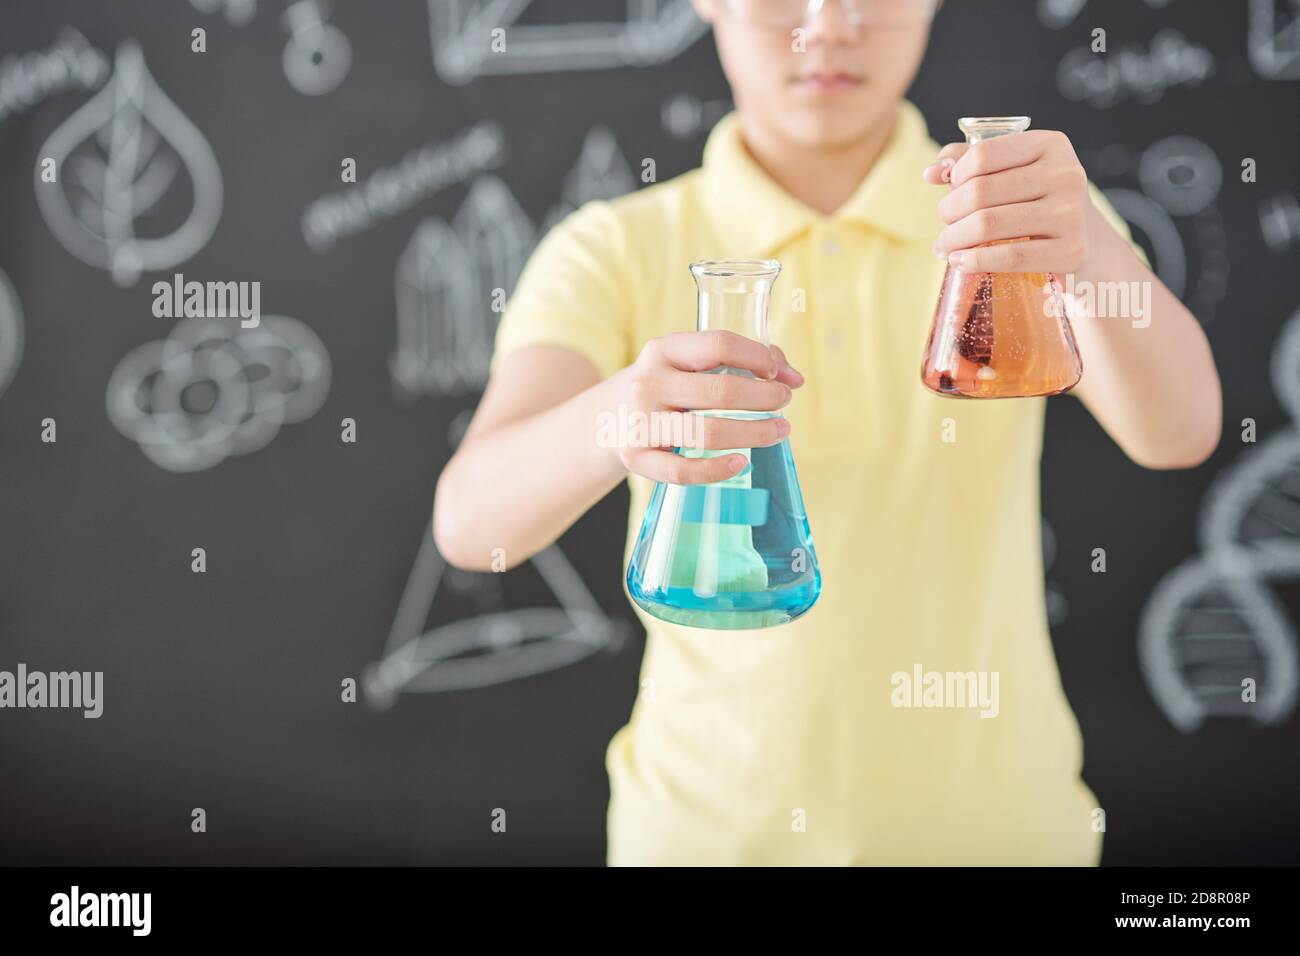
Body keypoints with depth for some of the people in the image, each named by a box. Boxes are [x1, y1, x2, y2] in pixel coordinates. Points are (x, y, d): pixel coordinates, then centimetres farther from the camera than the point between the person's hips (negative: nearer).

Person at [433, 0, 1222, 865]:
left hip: (992, 823, 1)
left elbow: (1178, 431, -22)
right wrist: (613, 422, -44)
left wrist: (1097, 255, -42)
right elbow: (470, 522, -22)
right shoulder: (613, 254, -9)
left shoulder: (1024, 213, -6)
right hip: (706, 824, -1)